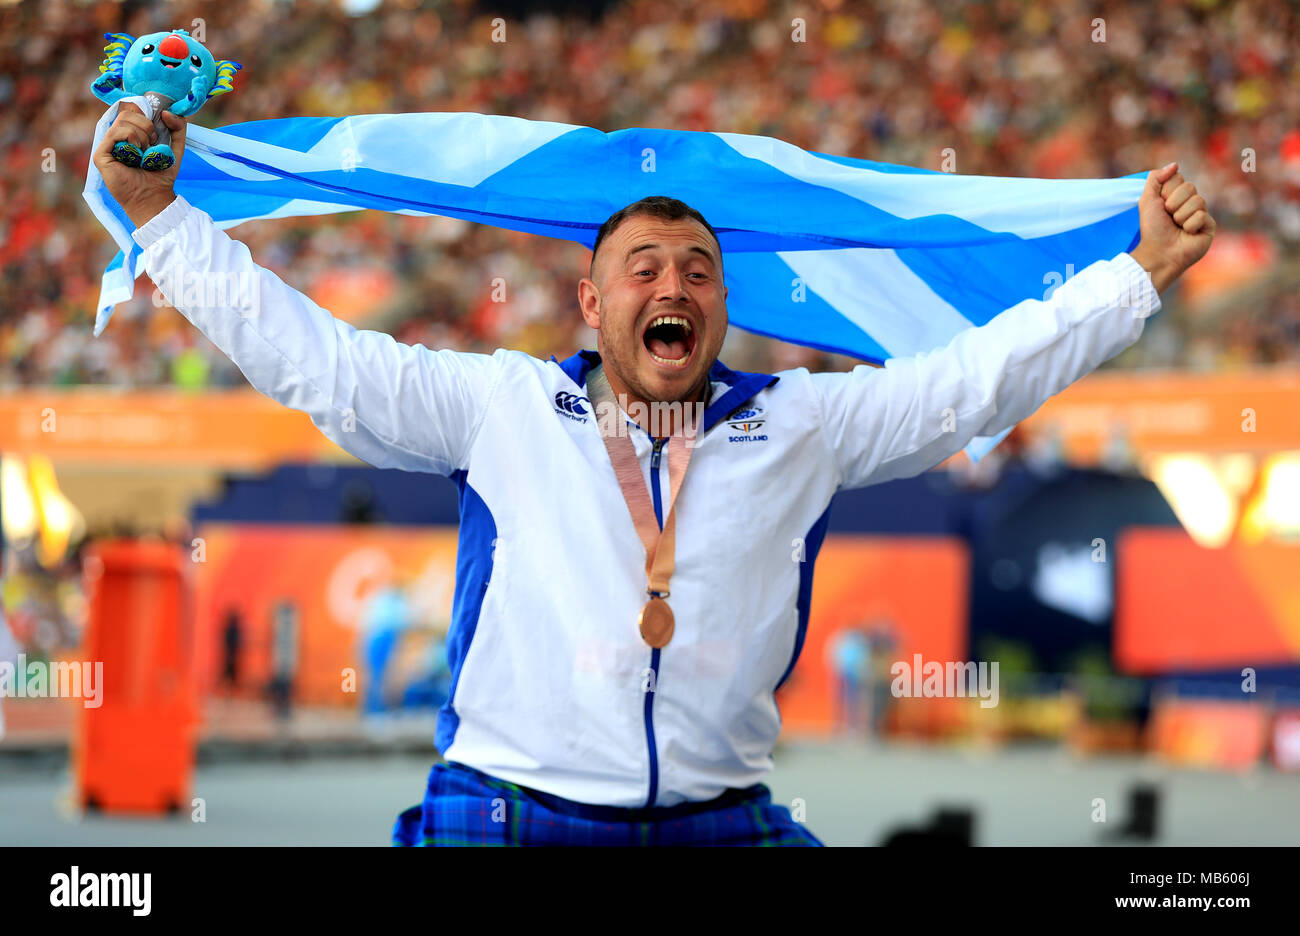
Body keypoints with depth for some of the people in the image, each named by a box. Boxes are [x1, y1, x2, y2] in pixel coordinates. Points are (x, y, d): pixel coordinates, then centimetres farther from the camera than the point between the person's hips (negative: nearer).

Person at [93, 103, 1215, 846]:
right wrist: (162, 214, 7)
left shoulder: (801, 422, 15)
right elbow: (306, 353, 10)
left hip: (721, 817, 2)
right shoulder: (500, 404, 10)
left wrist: (1142, 270, 9)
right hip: (507, 811, -1)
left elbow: (978, 374, 15)